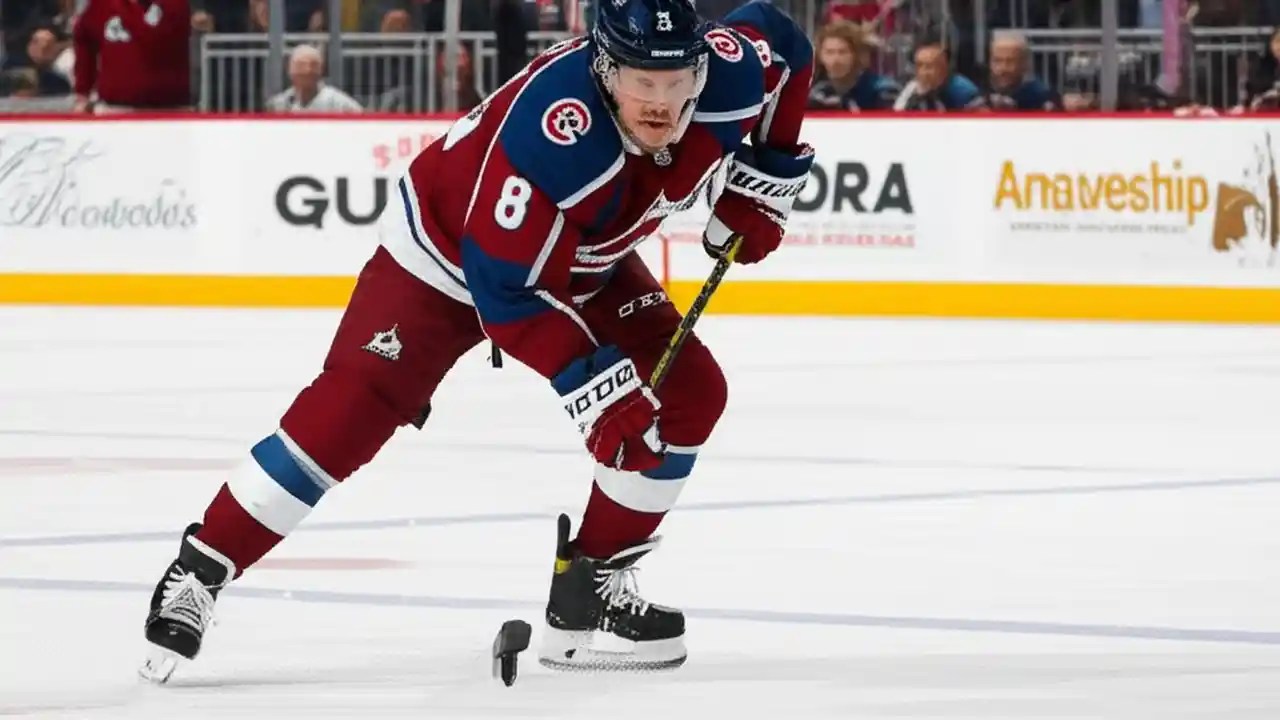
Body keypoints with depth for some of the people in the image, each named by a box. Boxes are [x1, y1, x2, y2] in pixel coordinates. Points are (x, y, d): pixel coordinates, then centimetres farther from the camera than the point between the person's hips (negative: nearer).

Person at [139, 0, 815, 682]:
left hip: (585, 257, 7)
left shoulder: (726, 75, -24)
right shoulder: (548, 131, -42)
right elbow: (508, 291, -36)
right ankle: (198, 572, -10)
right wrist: (595, 388, -39)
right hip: (449, 247, -7)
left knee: (688, 393, -5)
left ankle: (591, 584, 6)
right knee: (354, 405, -19)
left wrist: (759, 187, -2)